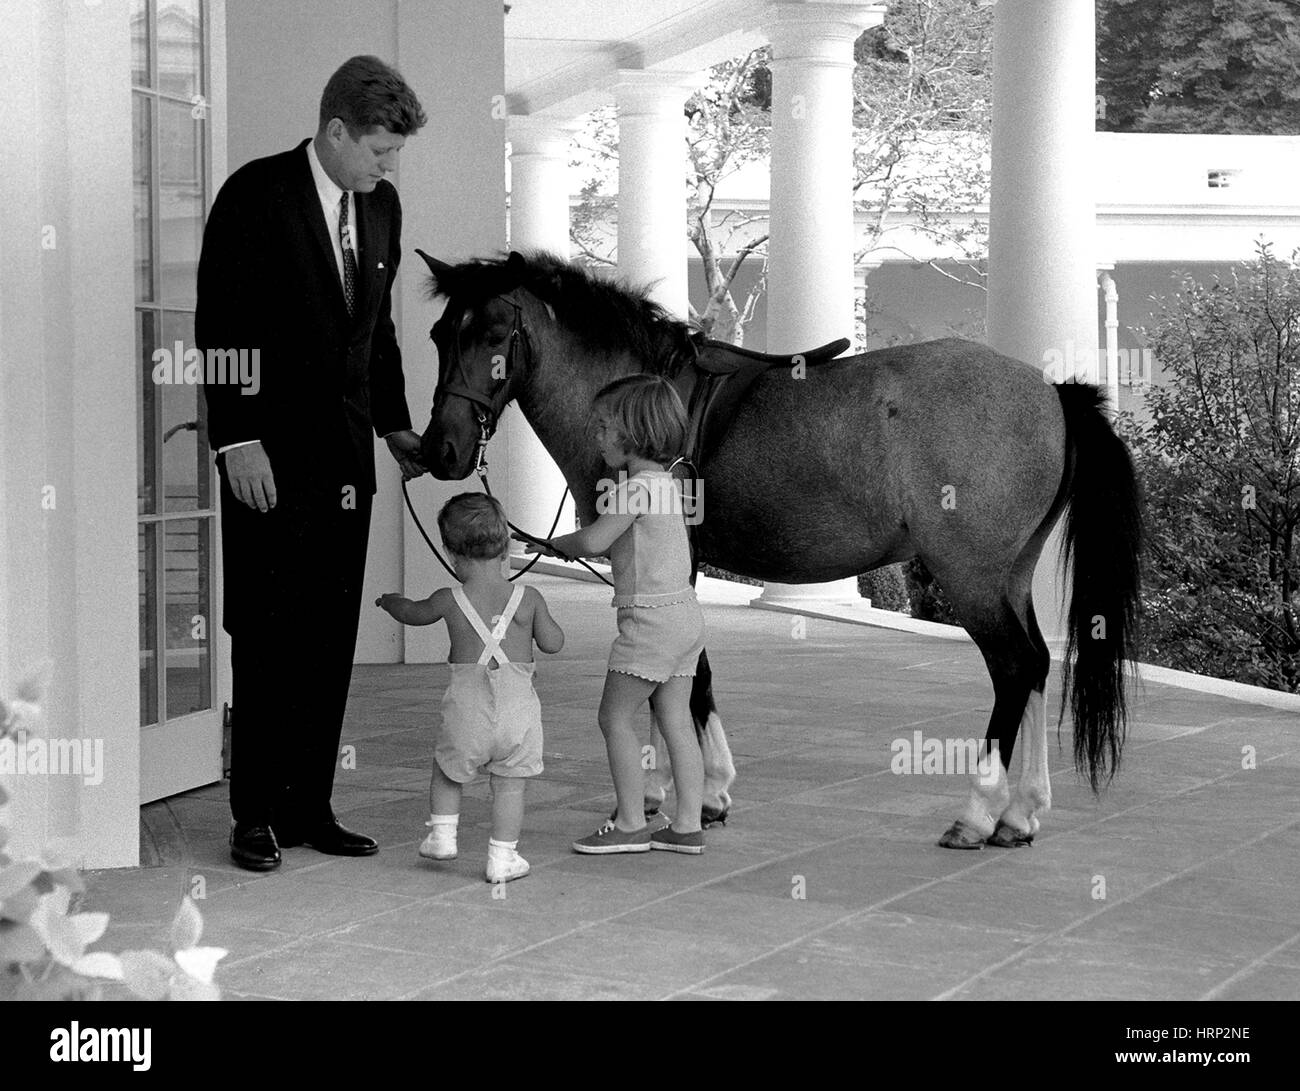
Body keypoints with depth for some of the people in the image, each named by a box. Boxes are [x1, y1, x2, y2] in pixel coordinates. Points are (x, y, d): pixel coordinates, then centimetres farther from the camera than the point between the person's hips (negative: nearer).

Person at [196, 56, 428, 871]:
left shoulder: (381, 206, 12)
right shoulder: (255, 195, -8)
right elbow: (220, 327, -10)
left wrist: (395, 426, 12)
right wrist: (237, 441, -15)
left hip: (346, 458, 6)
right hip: (271, 457, -6)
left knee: (332, 641, 6)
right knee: (268, 637, -2)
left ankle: (310, 807, 13)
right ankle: (257, 816, 5)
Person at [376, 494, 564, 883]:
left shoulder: (450, 600, -2)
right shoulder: (529, 598, -2)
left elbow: (413, 613, 18)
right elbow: (553, 643, 6)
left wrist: (391, 600, 41)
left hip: (467, 704, 0)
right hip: (518, 703, 1)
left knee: (447, 771, 23)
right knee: (509, 784, 9)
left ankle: (442, 834, 25)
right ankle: (502, 857, 9)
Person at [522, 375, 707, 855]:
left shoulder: (637, 487, -17)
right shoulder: (666, 482, 13)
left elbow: (594, 541, -24)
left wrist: (557, 544, -4)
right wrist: (575, 547, 13)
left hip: (650, 617, -9)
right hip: (684, 612, 9)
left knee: (615, 717, -1)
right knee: (676, 721, 10)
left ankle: (630, 824, 2)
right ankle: (688, 825, 11)